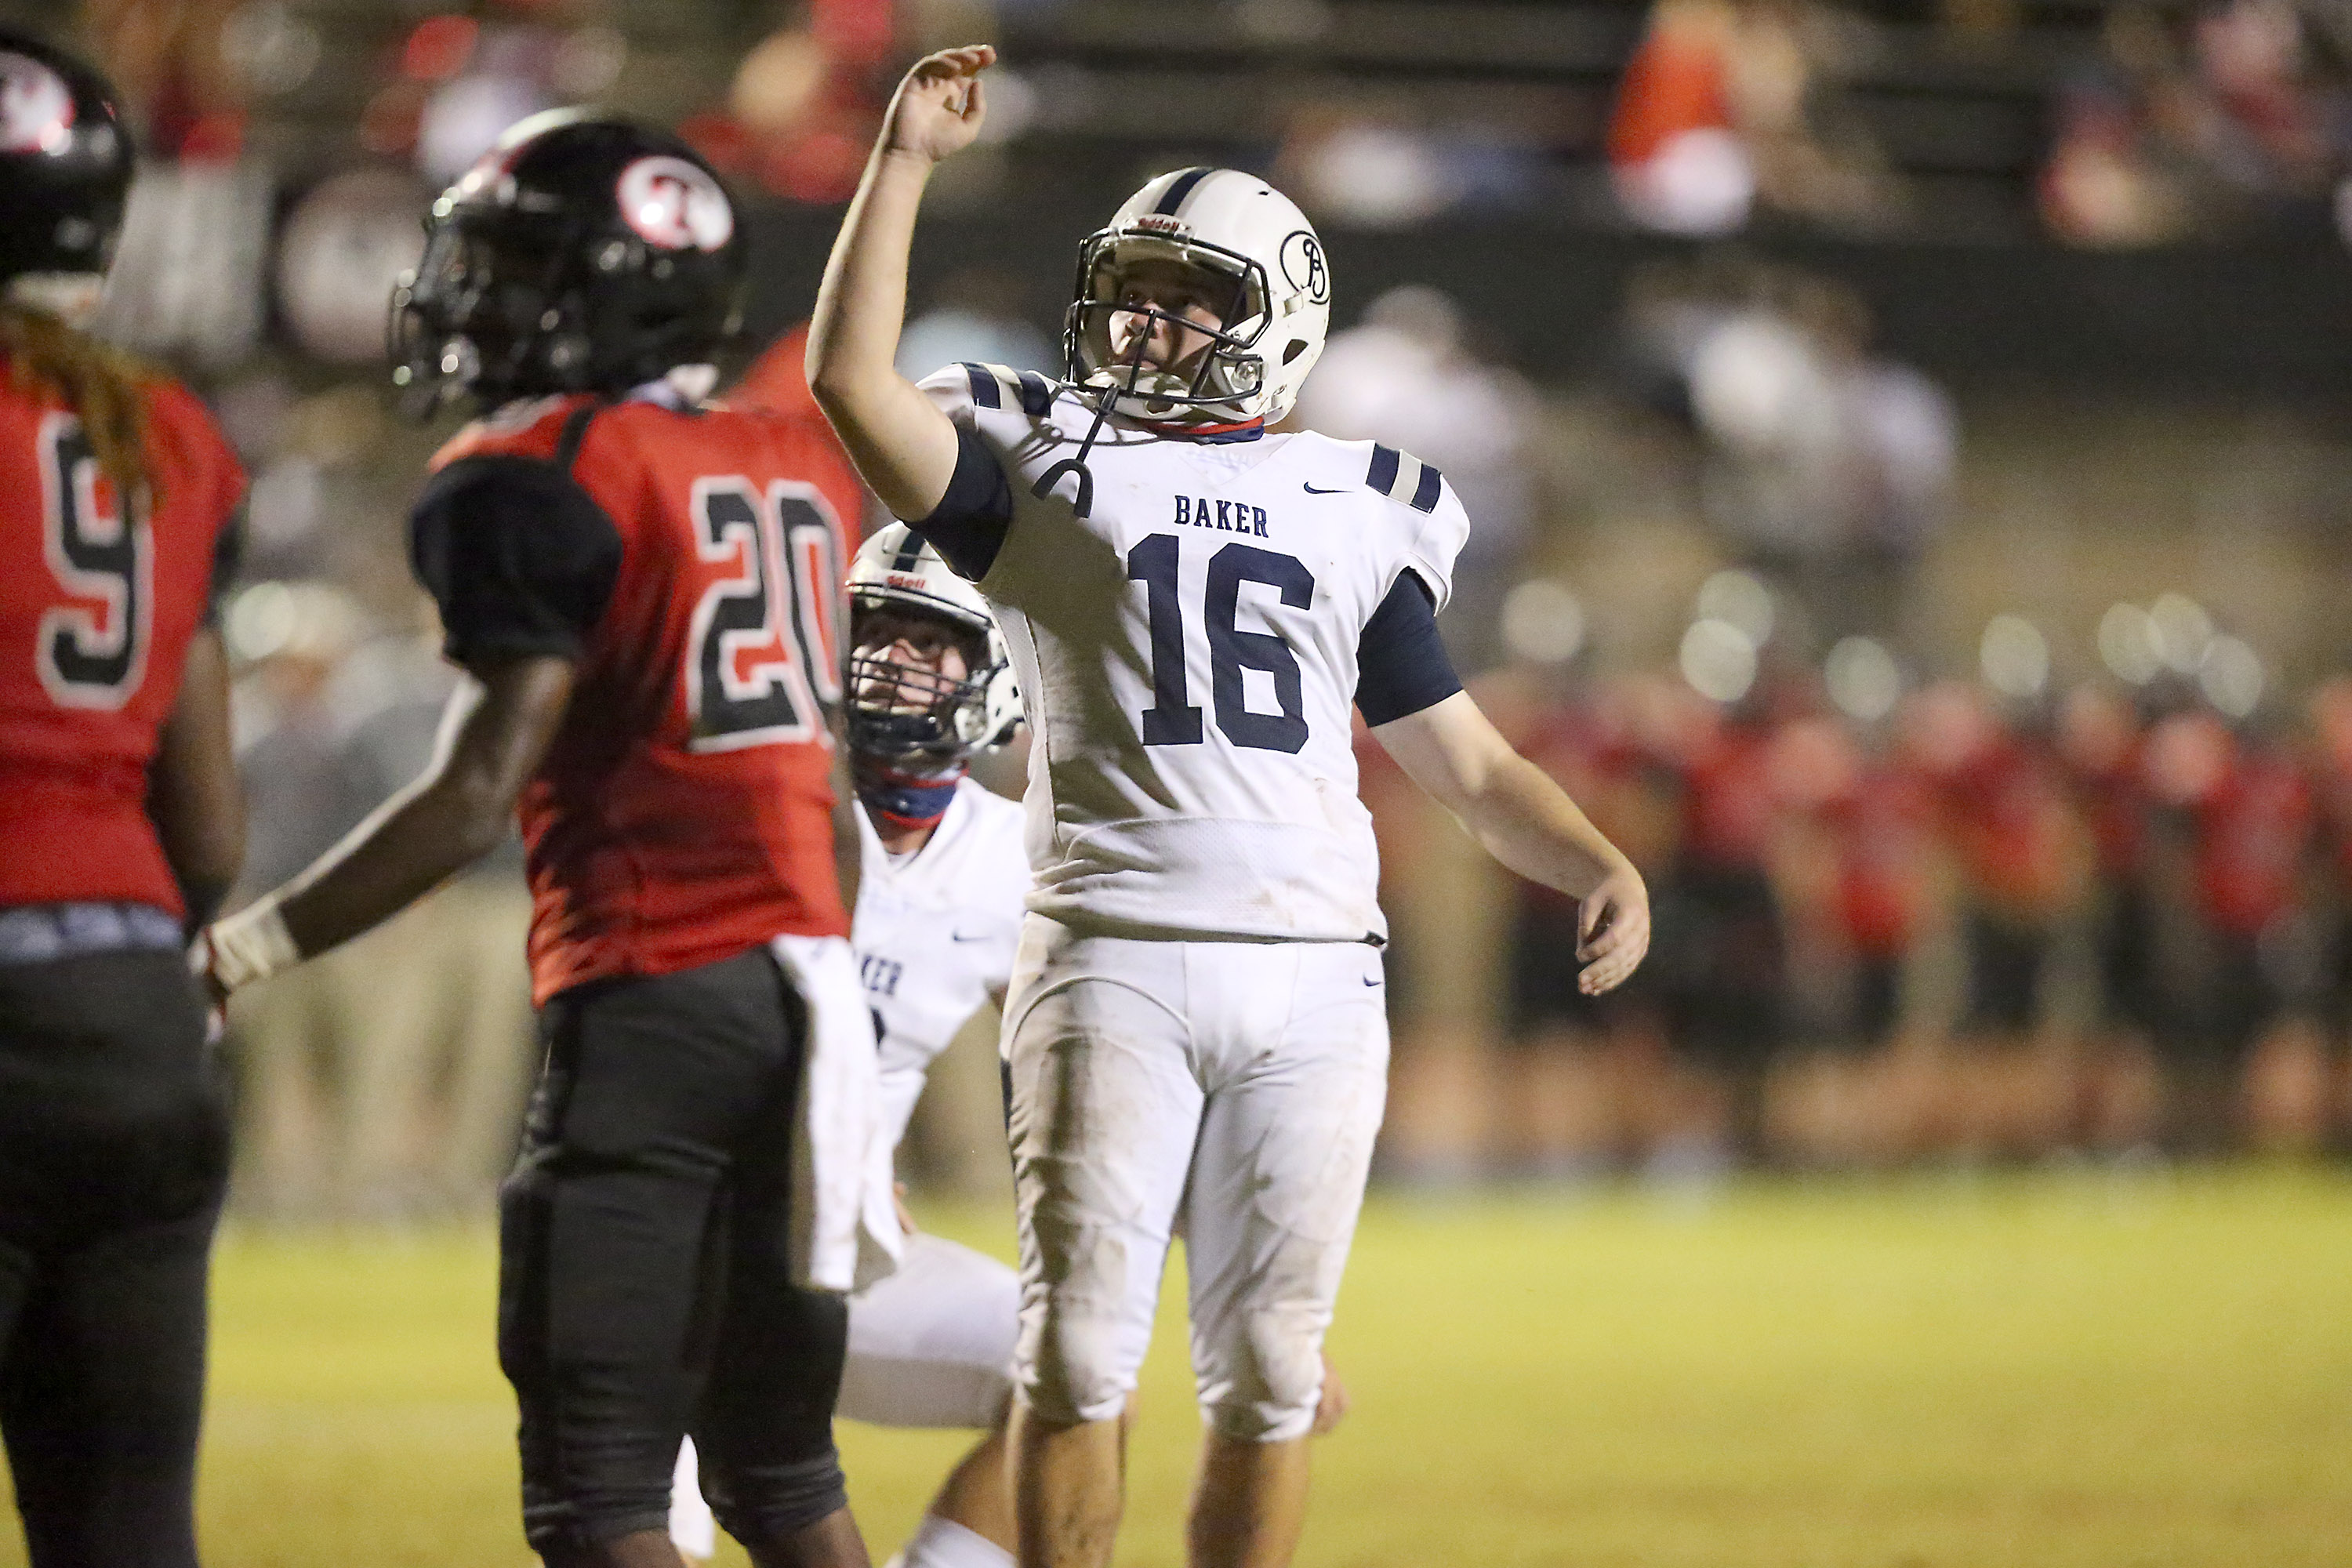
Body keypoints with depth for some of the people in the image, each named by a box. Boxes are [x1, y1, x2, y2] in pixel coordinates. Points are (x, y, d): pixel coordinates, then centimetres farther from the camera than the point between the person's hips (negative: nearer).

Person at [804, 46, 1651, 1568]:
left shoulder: (1354, 512, 16)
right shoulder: (1047, 467, 10)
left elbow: (1467, 760, 18)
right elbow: (854, 382, -6)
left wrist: (1605, 869, 2)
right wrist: (907, 163, -7)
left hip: (1309, 977, 2)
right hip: (1114, 962, -2)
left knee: (1267, 1371, 3)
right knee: (1080, 1353, -7)